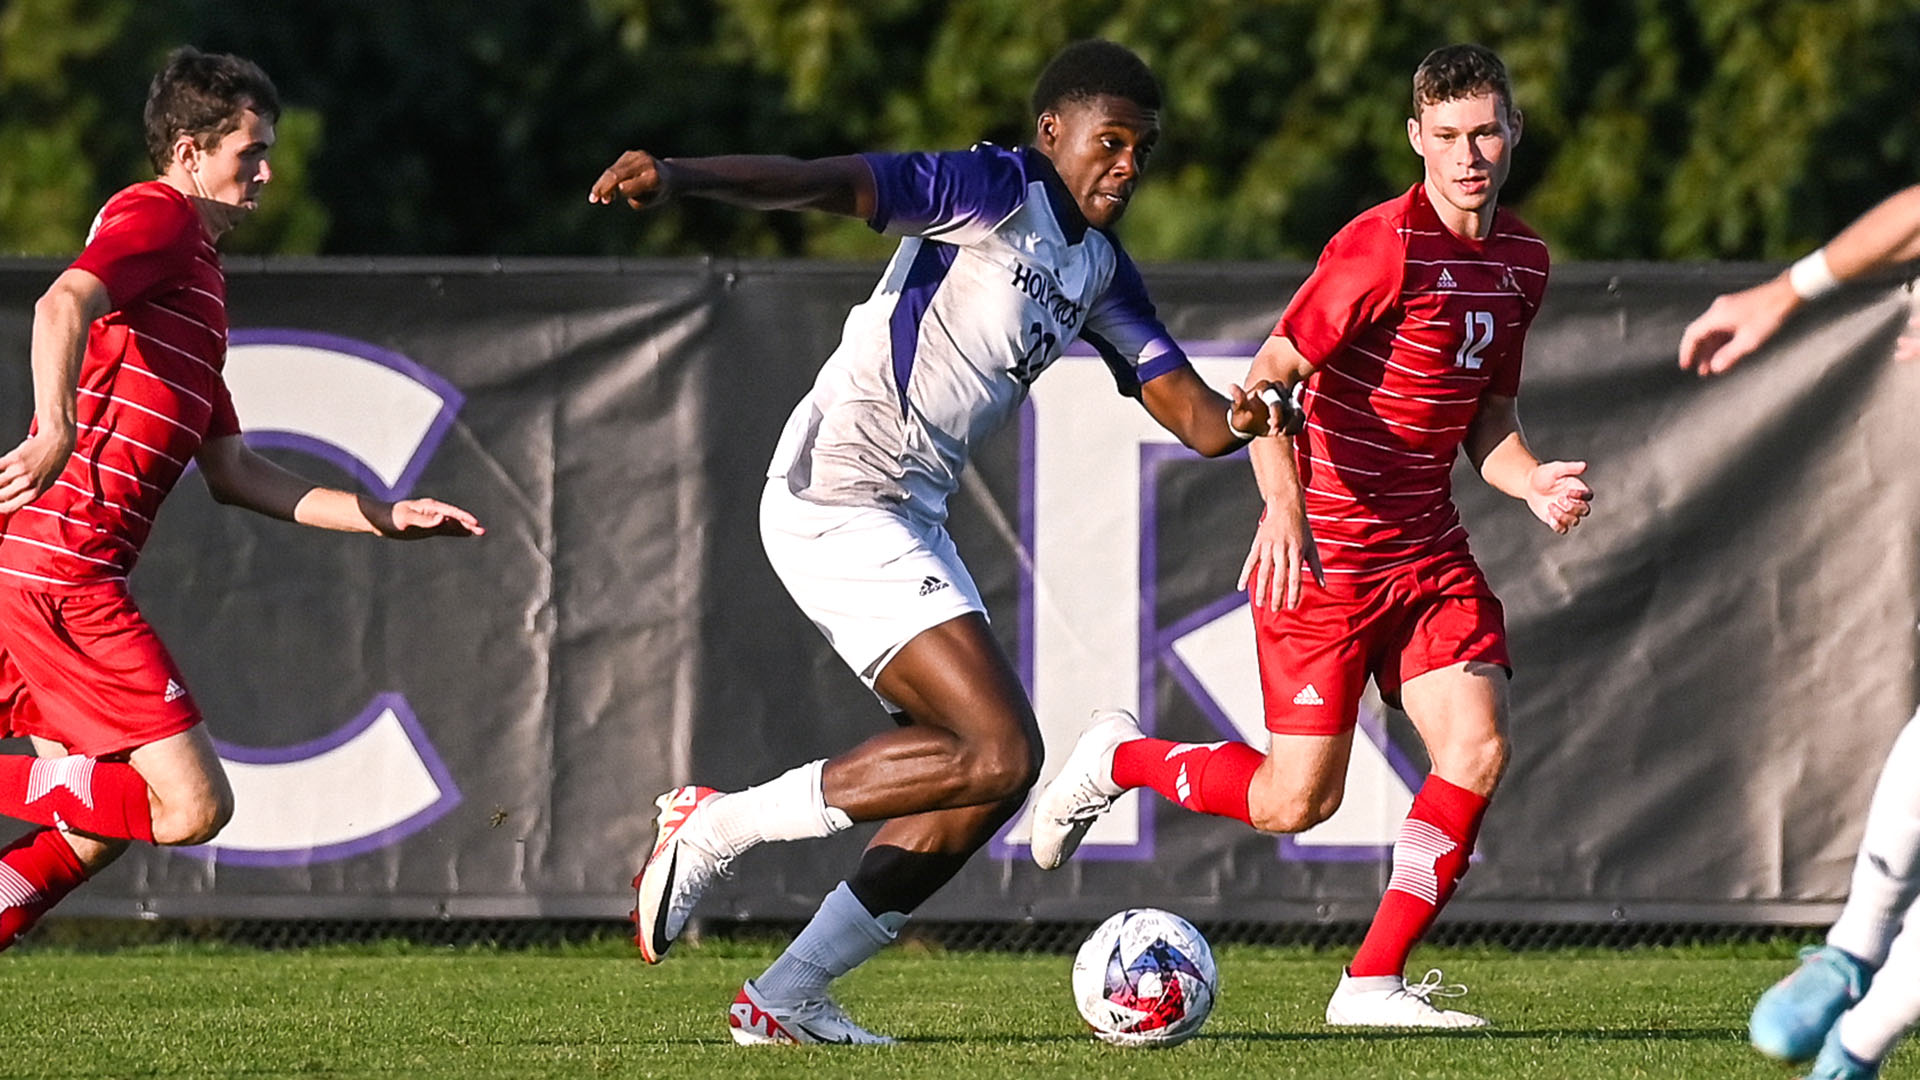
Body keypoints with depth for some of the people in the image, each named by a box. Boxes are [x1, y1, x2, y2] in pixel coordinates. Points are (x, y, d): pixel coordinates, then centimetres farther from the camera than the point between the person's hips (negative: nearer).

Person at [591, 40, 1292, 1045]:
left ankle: (786, 998, 12)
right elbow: (824, 181, -21)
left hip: (907, 516, 10)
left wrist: (1236, 421, -13)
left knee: (984, 777, 8)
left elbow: (1186, 410, 12)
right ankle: (714, 827, -7)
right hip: (836, 499, -10)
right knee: (1000, 754, -16)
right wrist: (678, 177, -38)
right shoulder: (992, 190, -9)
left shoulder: (1102, 272, 17)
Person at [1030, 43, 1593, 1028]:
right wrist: (1283, 508, -34)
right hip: (1326, 555, -7)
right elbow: (1270, 376, -19)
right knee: (1297, 799, -5)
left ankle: (1374, 982, -2)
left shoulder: (1521, 260, 8)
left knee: (1478, 746, -12)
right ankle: (1118, 759, 23)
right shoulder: (1382, 247, -17)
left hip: (1428, 545, 7)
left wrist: (1530, 482, -3)